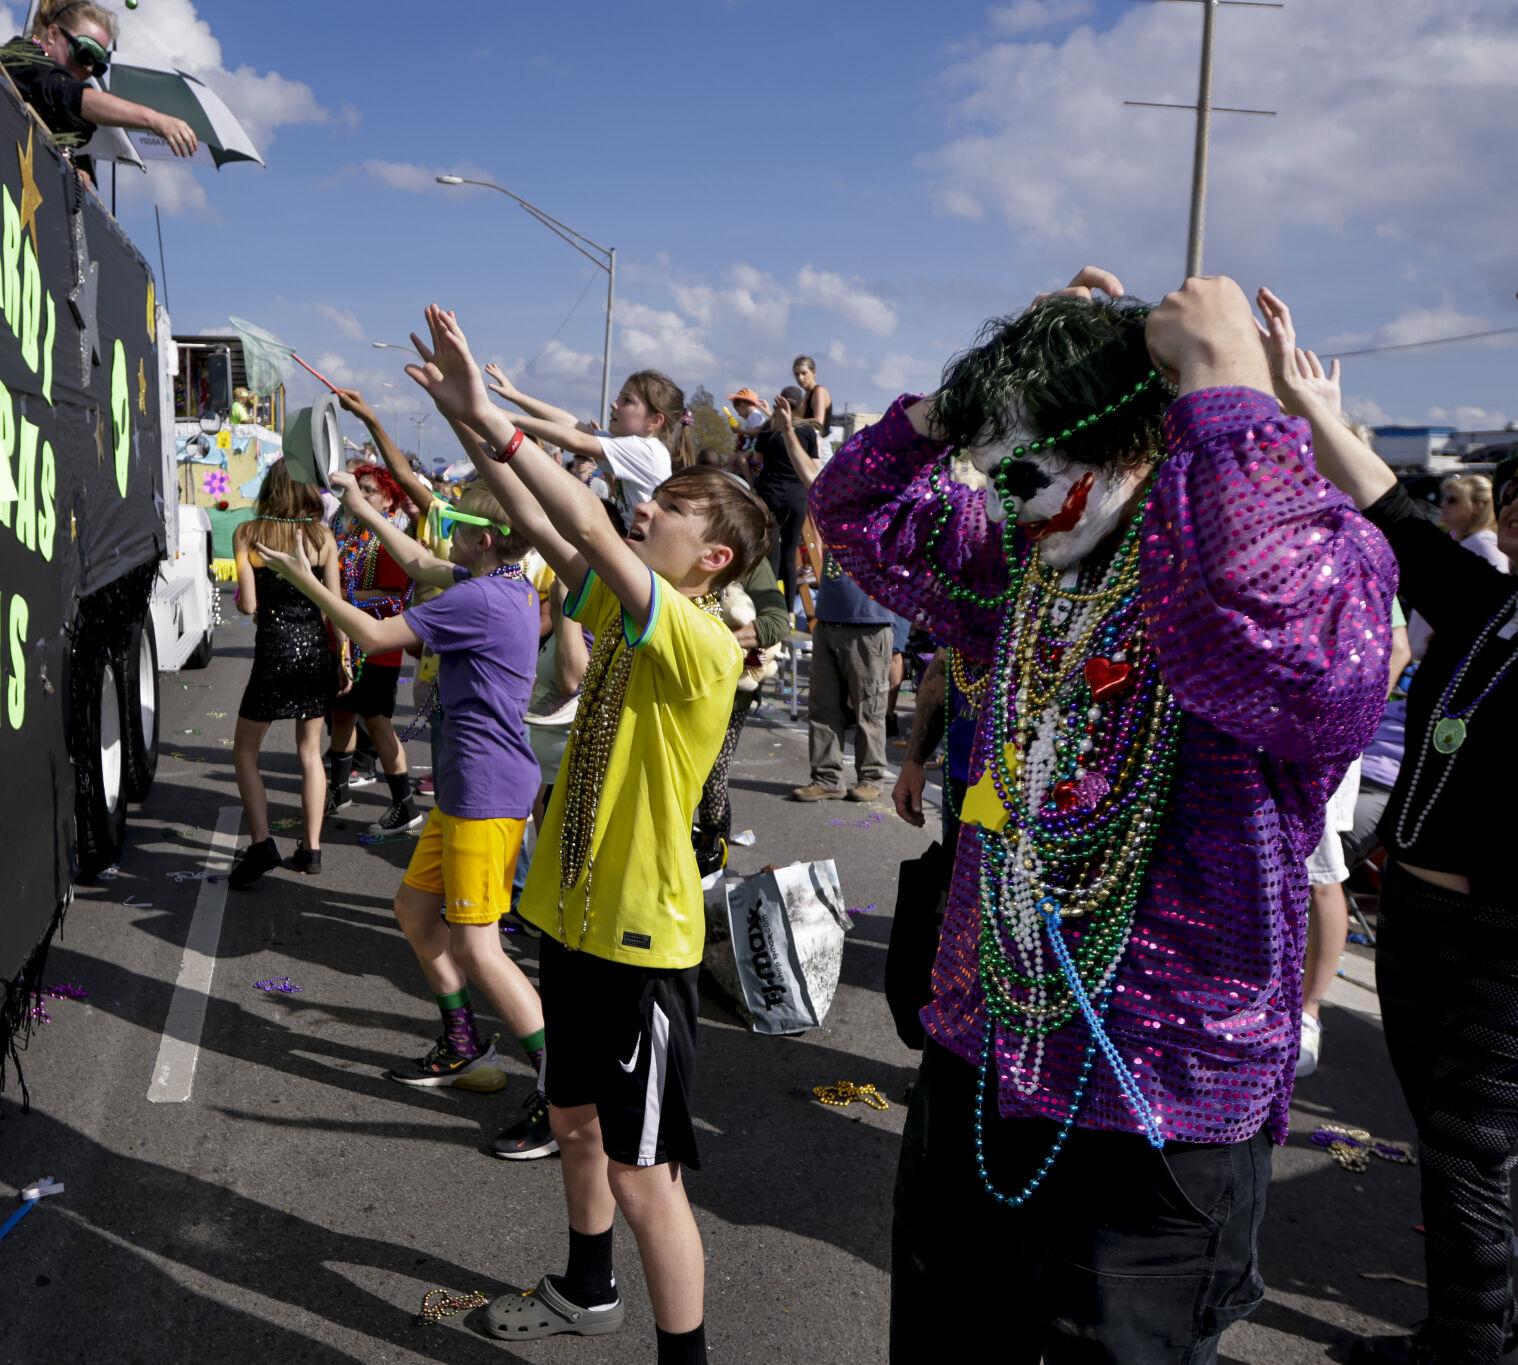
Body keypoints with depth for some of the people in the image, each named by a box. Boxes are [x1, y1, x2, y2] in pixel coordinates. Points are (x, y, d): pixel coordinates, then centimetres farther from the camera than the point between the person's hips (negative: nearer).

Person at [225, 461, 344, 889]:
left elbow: (248, 604, -8)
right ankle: (311, 849, 16)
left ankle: (261, 844, -3)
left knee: (245, 751, 11)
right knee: (310, 751, 15)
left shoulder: (247, 534, -5)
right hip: (316, 650, 3)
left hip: (274, 651, -3)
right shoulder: (322, 536, 0)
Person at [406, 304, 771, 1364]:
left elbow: (593, 535, -32)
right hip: (577, 917, 9)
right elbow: (544, 526, 0)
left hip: (642, 938, -9)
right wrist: (469, 423, -11)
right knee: (577, 1121, 25)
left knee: (644, 1174, 2)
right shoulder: (623, 611, 3)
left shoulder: (702, 646, -21)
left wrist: (491, 418, -31)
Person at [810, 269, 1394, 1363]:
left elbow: (1279, 647, -43)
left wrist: (1227, 391, -33)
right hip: (973, 1077, 7)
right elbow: (860, 508, 15)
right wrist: (964, 395, 0)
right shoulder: (1024, 568, 4)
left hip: (1154, 1140, -7)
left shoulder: (1316, 553, -19)